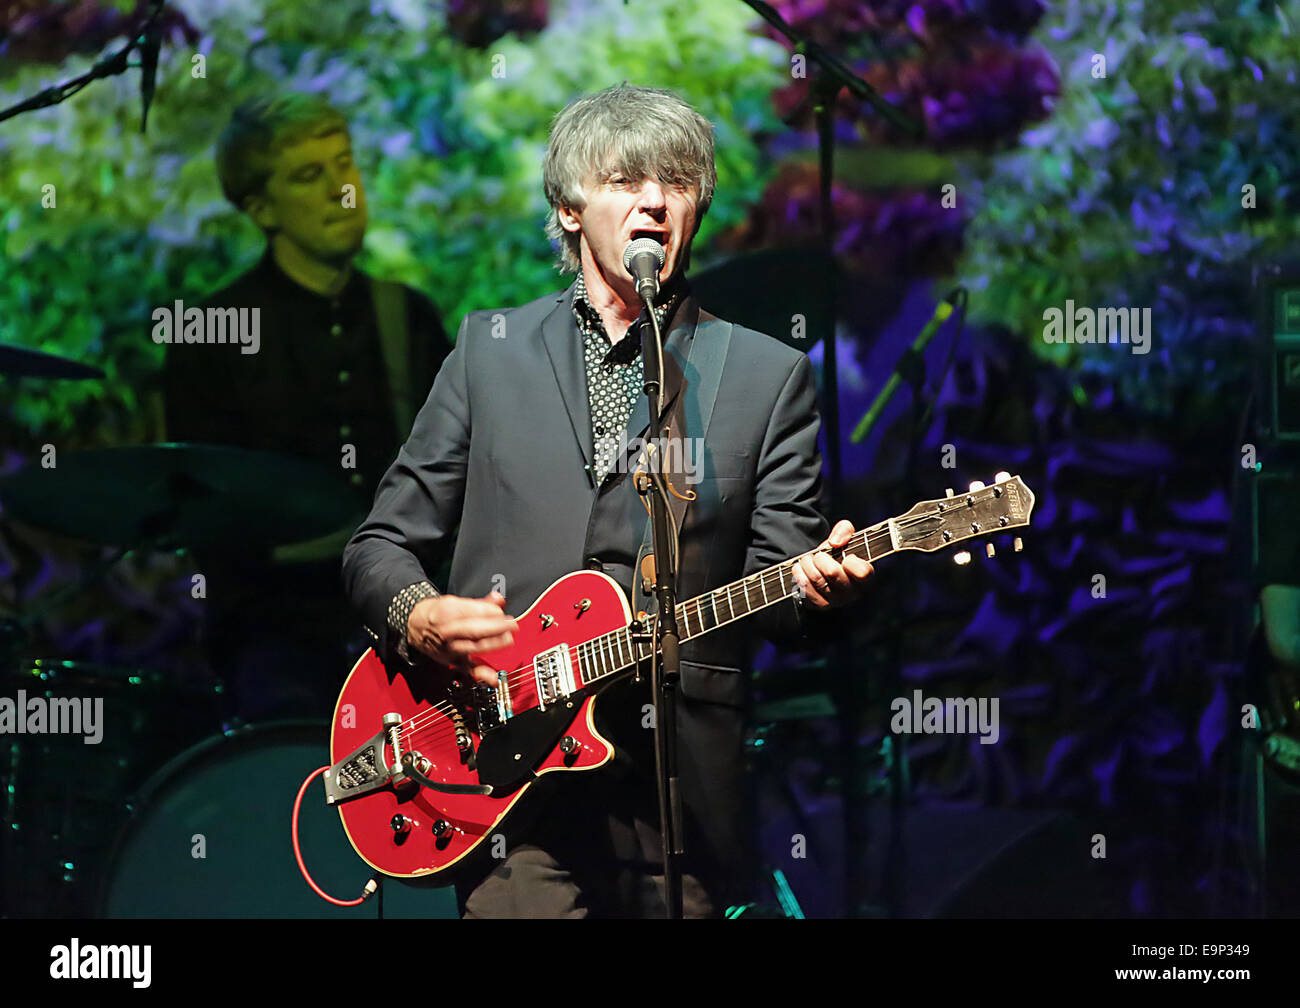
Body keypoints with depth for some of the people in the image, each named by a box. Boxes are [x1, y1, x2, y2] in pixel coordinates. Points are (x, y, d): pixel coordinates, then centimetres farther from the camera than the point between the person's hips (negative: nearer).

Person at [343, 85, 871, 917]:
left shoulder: (768, 376, 10)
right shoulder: (491, 347, 14)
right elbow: (380, 545, 14)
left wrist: (814, 586, -18)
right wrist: (420, 618, -7)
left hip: (677, 786, 0)